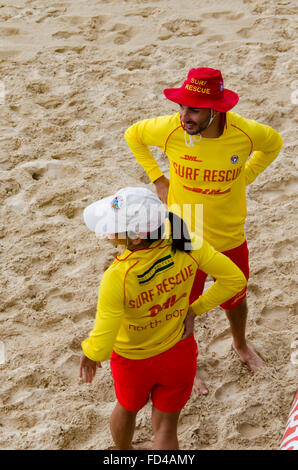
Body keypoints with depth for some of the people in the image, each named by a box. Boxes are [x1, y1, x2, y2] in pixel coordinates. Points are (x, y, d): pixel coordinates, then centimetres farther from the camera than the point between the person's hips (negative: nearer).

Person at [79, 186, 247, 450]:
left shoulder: (117, 278, -38)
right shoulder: (187, 244, -29)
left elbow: (99, 348, -32)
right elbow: (235, 279, -15)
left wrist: (89, 352, -8)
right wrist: (195, 309, -7)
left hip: (132, 361, -1)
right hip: (179, 355, 1)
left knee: (127, 408, 33)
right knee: (166, 428, 23)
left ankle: (122, 452, 63)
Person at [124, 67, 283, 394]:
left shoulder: (245, 133, -23)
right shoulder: (170, 129, -25)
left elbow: (273, 143, 2)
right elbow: (133, 135, -2)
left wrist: (244, 178, -6)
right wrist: (157, 179, -7)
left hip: (231, 240, 2)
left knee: (236, 300, 27)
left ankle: (240, 345, 59)